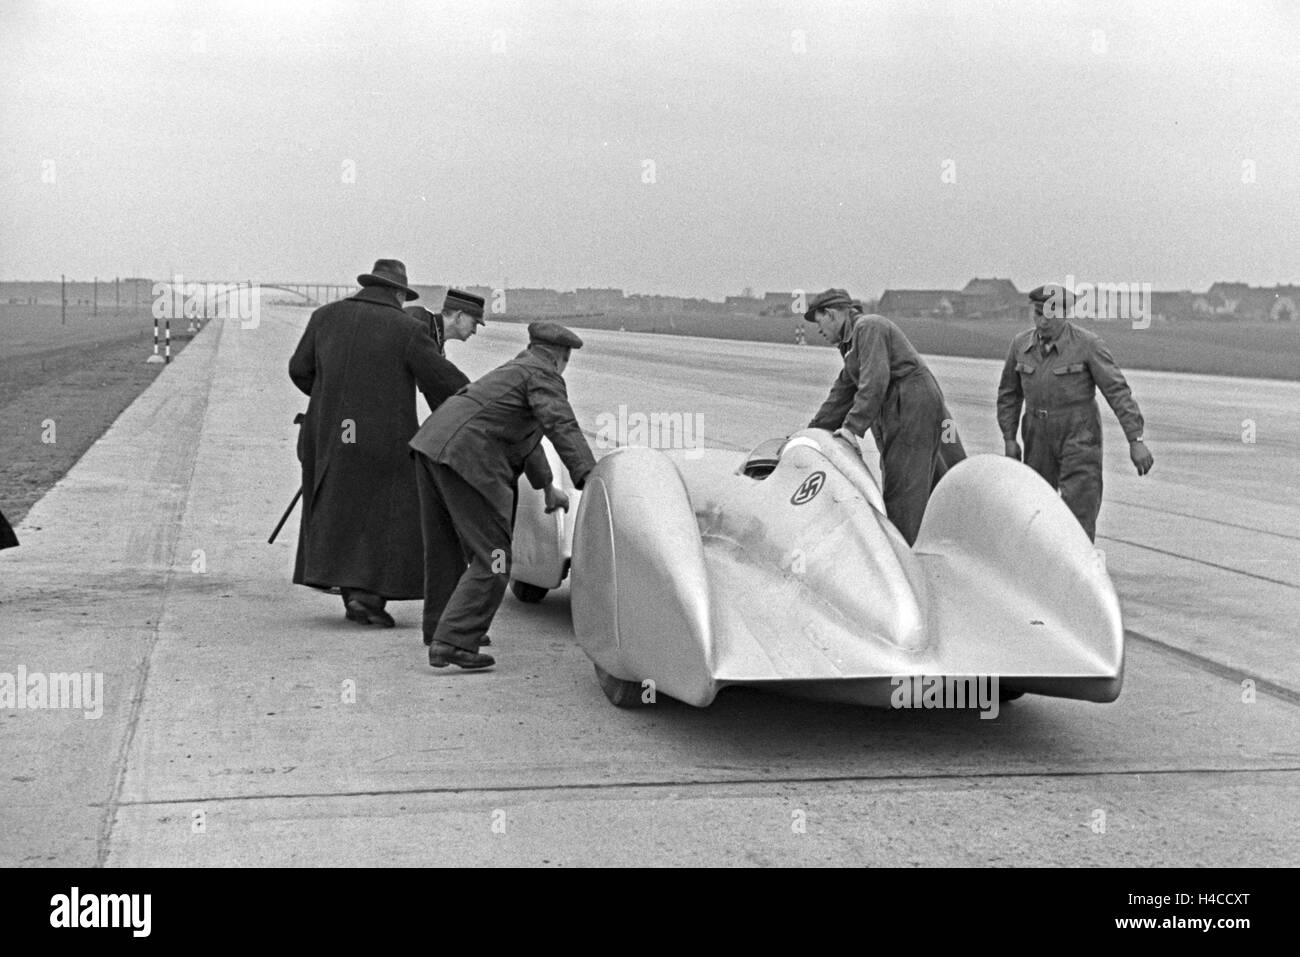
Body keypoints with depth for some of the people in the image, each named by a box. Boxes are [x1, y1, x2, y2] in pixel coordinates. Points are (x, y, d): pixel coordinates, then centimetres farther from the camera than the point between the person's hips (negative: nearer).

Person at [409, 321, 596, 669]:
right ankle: (452, 642, -14)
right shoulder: (543, 376, 0)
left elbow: (525, 435, 41)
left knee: (446, 548, 23)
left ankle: (440, 627, 37)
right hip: (468, 458, -10)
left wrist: (547, 486, 49)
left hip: (432, 443, 10)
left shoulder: (514, 370, 29)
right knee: (491, 561, -7)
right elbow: (562, 427, -17)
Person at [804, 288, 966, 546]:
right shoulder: (853, 341, 23)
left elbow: (875, 381, -21)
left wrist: (853, 426, -24)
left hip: (914, 408, -10)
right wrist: (812, 432, 26)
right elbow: (841, 394, 27)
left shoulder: (868, 327, -8)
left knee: (902, 489, -11)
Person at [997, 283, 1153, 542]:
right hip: (1038, 438, 4)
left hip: (1080, 437, -4)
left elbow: (1117, 391, -15)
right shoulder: (1021, 343, -1)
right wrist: (1009, 439, 6)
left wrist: (1136, 440, -20)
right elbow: (1009, 393, 12)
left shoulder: (1087, 344, -14)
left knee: (1080, 513, -11)